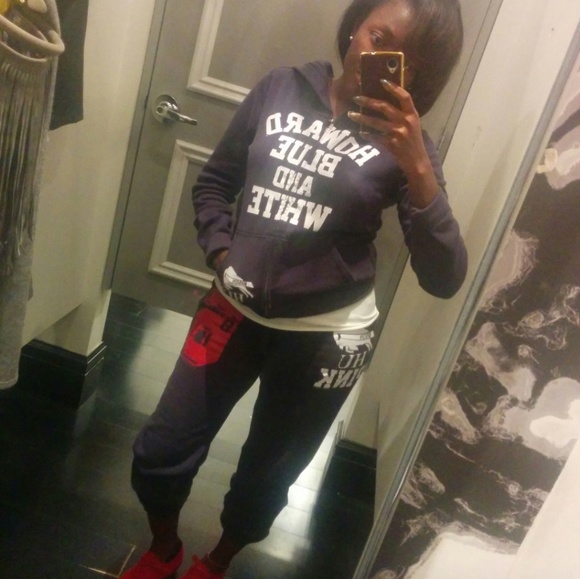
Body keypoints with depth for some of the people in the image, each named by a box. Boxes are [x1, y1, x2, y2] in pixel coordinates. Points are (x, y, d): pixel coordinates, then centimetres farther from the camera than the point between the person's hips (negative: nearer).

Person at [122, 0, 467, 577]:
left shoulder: (404, 143, -7)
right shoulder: (281, 89, 0)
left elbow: (444, 277, -16)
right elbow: (214, 181, 10)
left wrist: (417, 169, -26)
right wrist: (221, 256, -3)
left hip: (324, 335, -2)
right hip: (237, 309, 3)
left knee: (266, 475, 16)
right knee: (160, 453, 11)